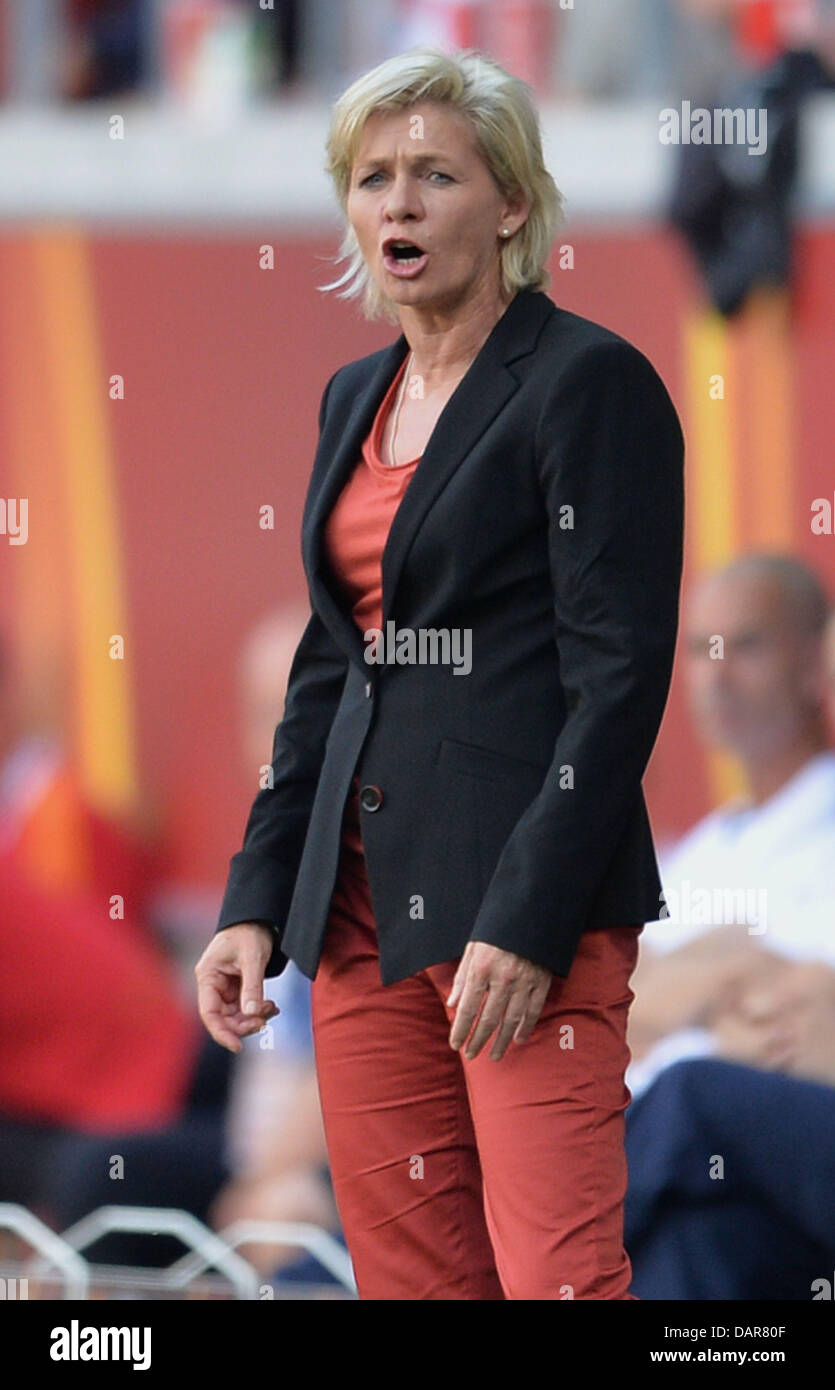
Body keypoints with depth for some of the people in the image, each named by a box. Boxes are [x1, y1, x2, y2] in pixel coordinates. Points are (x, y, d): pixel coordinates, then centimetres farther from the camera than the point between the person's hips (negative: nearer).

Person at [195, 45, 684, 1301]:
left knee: (556, 1271, -14)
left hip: (525, 887, -8)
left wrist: (526, 922, -19)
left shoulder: (589, 382, -7)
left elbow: (620, 674, -13)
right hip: (365, 900, 8)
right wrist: (257, 902, 12)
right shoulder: (355, 399, 17)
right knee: (406, 1270, 6)